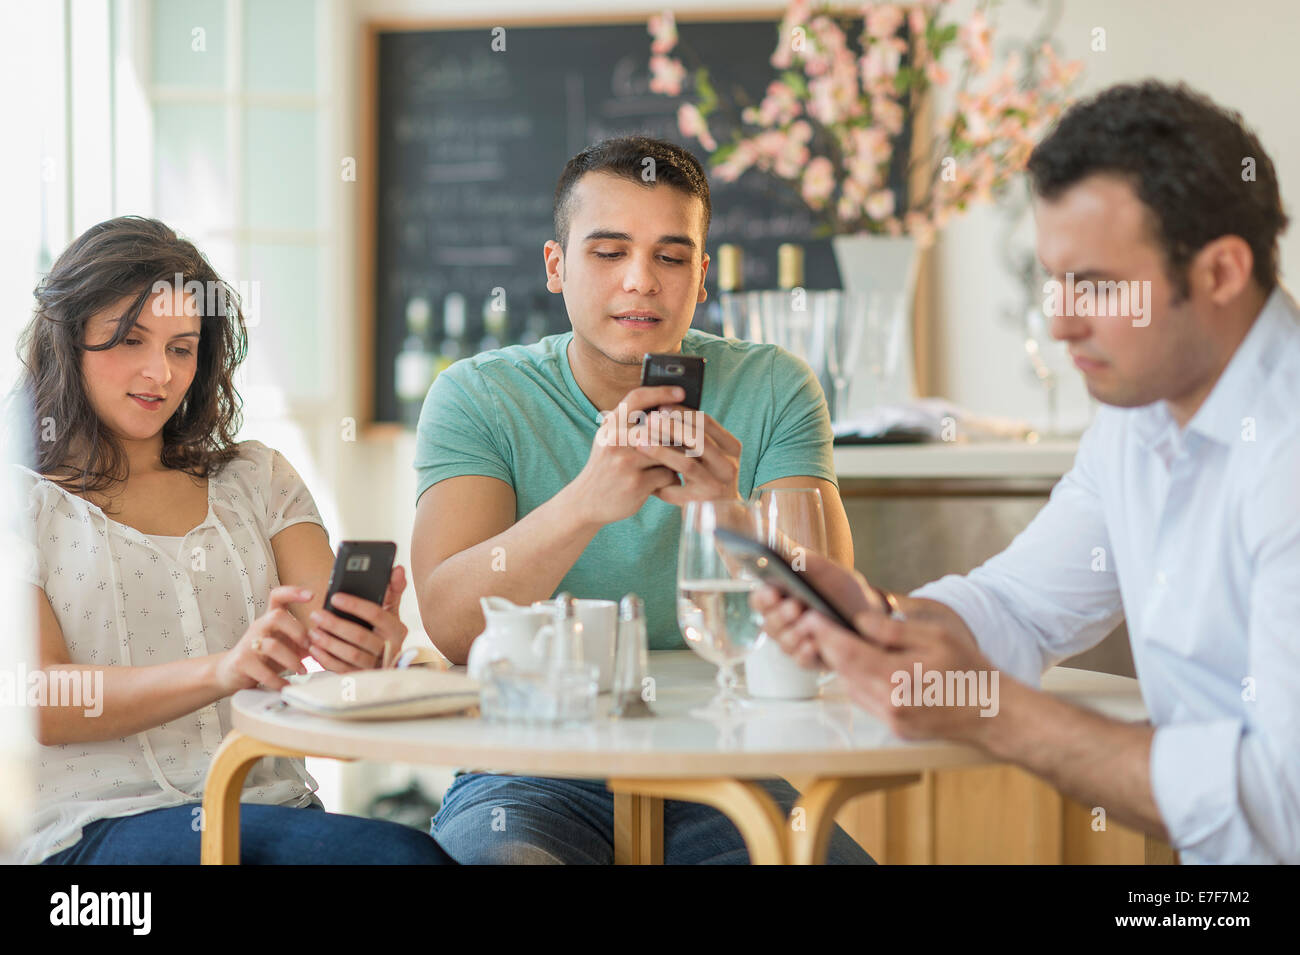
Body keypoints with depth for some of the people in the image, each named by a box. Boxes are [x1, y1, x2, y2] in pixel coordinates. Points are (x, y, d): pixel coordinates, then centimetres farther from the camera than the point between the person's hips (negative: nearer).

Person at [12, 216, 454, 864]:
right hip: (97, 826, -4)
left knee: (413, 853, -30)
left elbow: (328, 626, 5)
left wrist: (368, 646, -22)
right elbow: (40, 705, -7)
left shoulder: (260, 479, 20)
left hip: (272, 803, 5)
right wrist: (224, 669, -24)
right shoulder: (26, 500, 7)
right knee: (400, 850, -30)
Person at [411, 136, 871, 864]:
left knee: (838, 856, -26)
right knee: (502, 854, -33)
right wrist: (587, 501, -33)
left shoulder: (773, 390, 3)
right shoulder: (476, 398, -1)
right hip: (532, 773, -1)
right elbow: (450, 626, -16)